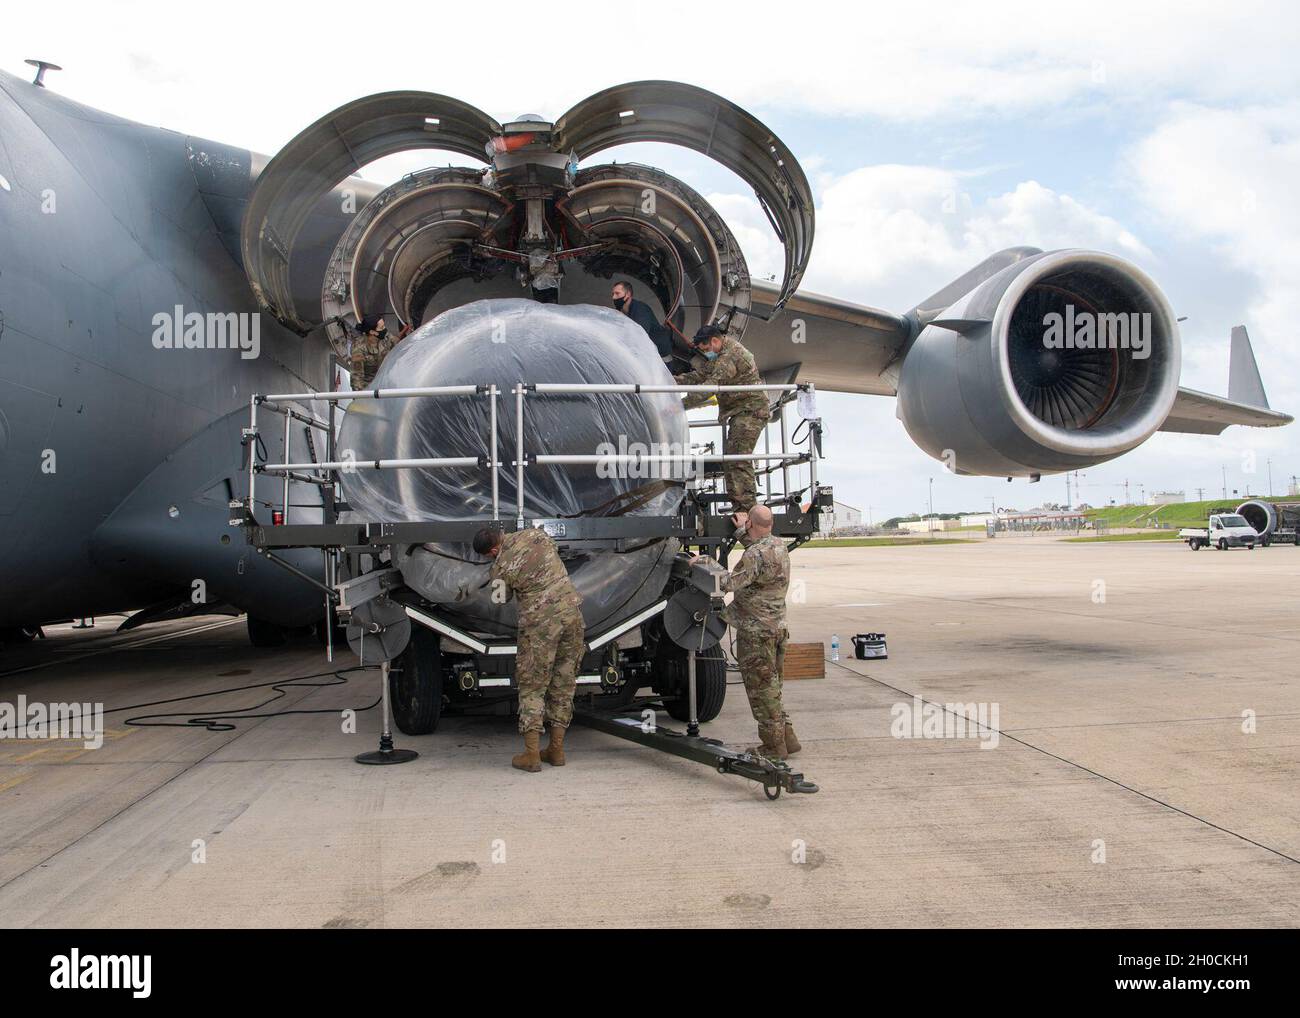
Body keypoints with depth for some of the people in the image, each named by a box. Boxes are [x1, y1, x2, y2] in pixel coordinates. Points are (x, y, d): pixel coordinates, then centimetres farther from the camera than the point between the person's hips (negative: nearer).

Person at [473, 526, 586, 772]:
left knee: (532, 687, 5)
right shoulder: (535, 533, 5)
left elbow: (502, 599, 9)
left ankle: (531, 754, 2)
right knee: (563, 684, 12)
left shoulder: (501, 568, -8)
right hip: (571, 611, 6)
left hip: (539, 623, -6)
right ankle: (556, 750, 17)